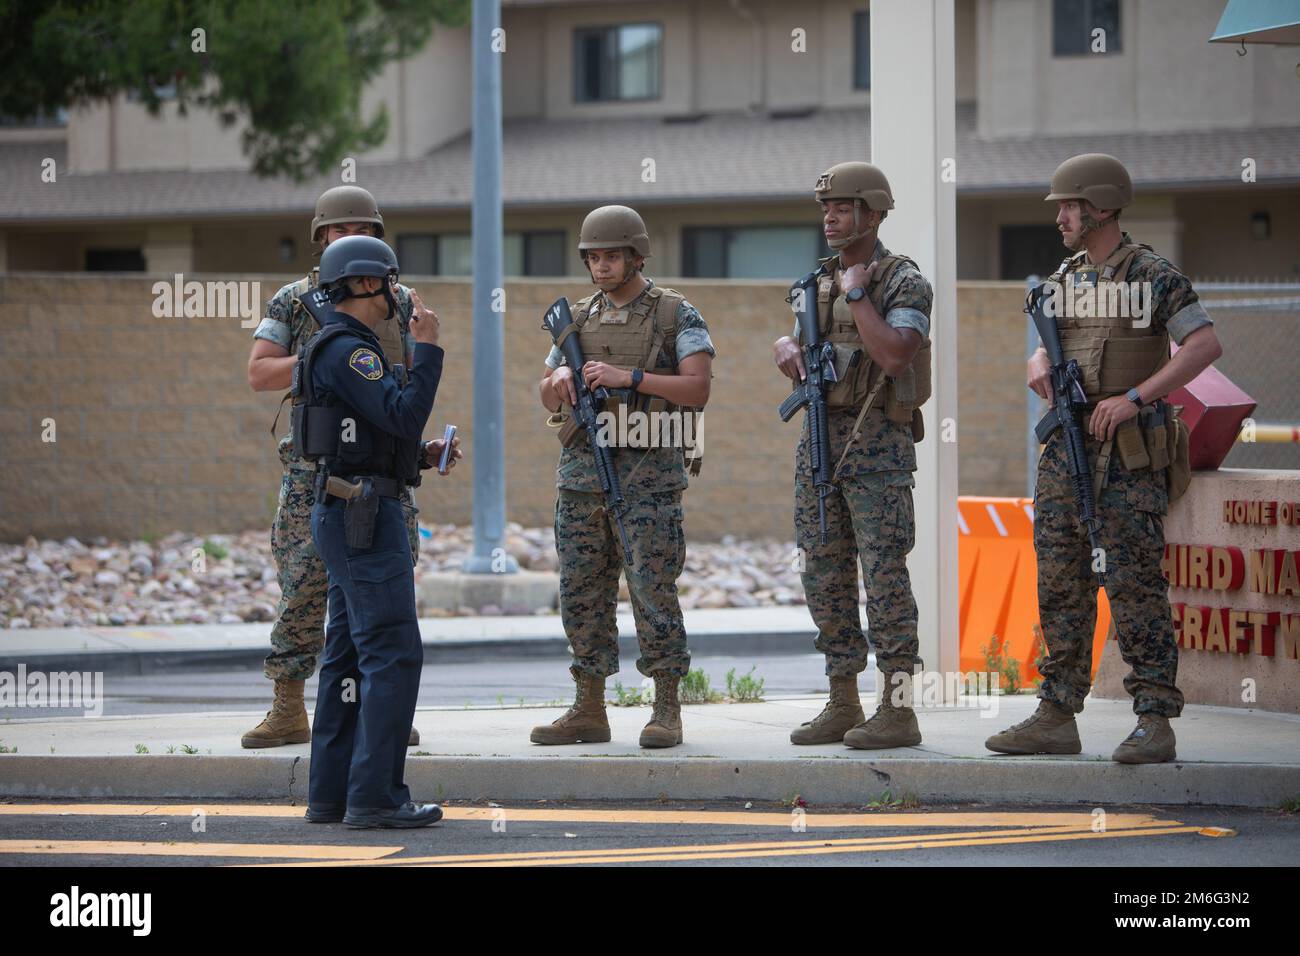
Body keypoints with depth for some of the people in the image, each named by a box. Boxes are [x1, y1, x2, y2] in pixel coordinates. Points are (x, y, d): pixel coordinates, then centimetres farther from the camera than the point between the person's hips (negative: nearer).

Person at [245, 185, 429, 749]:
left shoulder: (400, 301, 9)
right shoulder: (294, 301, 5)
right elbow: (259, 374, -1)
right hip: (315, 464, -1)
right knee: (302, 587, -4)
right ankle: (288, 713, 3)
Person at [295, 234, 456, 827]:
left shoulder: (341, 349, 19)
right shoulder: (347, 350, -14)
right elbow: (402, 415, -22)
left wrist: (419, 454, 12)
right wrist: (427, 351, -14)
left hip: (346, 515, 11)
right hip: (363, 515, -11)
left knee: (350, 655, 10)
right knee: (393, 653, -12)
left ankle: (330, 794, 11)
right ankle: (375, 796, -14)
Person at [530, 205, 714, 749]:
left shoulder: (677, 316, 0)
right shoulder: (579, 318, 15)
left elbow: (697, 388, -11)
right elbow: (547, 399, 16)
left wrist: (627, 377, -20)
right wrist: (559, 379, -8)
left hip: (647, 473, -5)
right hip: (582, 471, 5)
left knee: (653, 590, -8)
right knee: (582, 593, 5)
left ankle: (667, 713, -2)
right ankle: (589, 711, 12)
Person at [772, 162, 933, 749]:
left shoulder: (904, 282, -7)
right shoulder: (819, 284, 15)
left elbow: (894, 355, -21)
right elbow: (790, 341, 21)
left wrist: (856, 294, -14)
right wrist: (787, 350, -3)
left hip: (878, 447, -7)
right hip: (819, 441, 7)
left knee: (884, 574, -9)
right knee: (825, 575, 7)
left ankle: (897, 710, -8)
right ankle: (843, 706, 14)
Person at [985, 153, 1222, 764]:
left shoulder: (1153, 276, -7)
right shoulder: (1063, 280, 14)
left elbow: (1205, 345, -15)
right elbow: (1044, 346, 23)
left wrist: (1134, 397, -20)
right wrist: (1039, 367, -3)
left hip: (1129, 454, -7)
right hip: (1066, 448, 7)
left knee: (1135, 585, -9)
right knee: (1060, 584, 7)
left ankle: (1155, 722, -8)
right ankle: (1057, 717, 11)